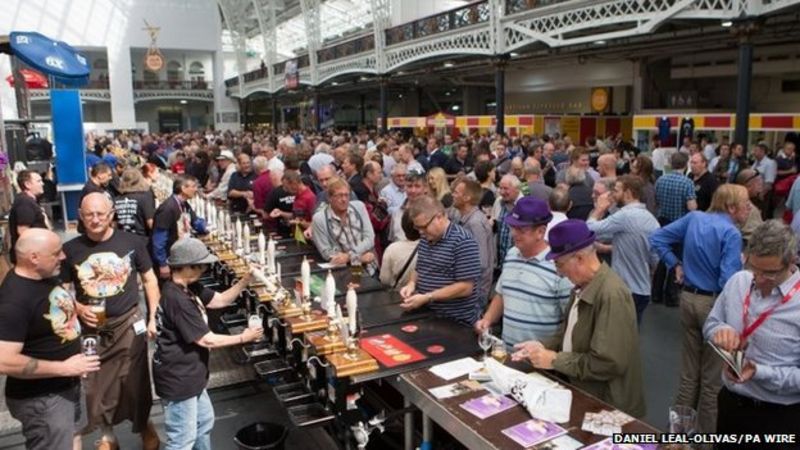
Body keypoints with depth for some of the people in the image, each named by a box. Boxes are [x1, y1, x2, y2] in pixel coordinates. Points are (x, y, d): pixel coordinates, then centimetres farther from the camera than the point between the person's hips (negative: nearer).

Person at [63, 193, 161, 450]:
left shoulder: (132, 242, -8)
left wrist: (153, 318, -2)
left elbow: (150, 280, 2)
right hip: (91, 327, 2)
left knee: (136, 382, 8)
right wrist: (78, 309, -13)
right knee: (96, 386, 14)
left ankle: (145, 427, 34)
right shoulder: (70, 249, -5)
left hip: (129, 323, -1)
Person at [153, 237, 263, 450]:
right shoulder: (177, 300, -28)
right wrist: (243, 338, -12)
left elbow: (220, 300, 8)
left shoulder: (189, 288, 2)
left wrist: (245, 280, -6)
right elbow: (206, 340, -24)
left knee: (204, 421, 26)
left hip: (189, 374, 10)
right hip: (177, 378, -10)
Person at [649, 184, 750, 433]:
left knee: (689, 373, 18)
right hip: (714, 303, -6)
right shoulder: (731, 233, -17)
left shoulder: (694, 218, 2)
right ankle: (706, 435, 21)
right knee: (712, 377, 9)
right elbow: (728, 281, -22)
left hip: (688, 298, 6)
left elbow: (657, 238, 7)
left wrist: (675, 265, 8)